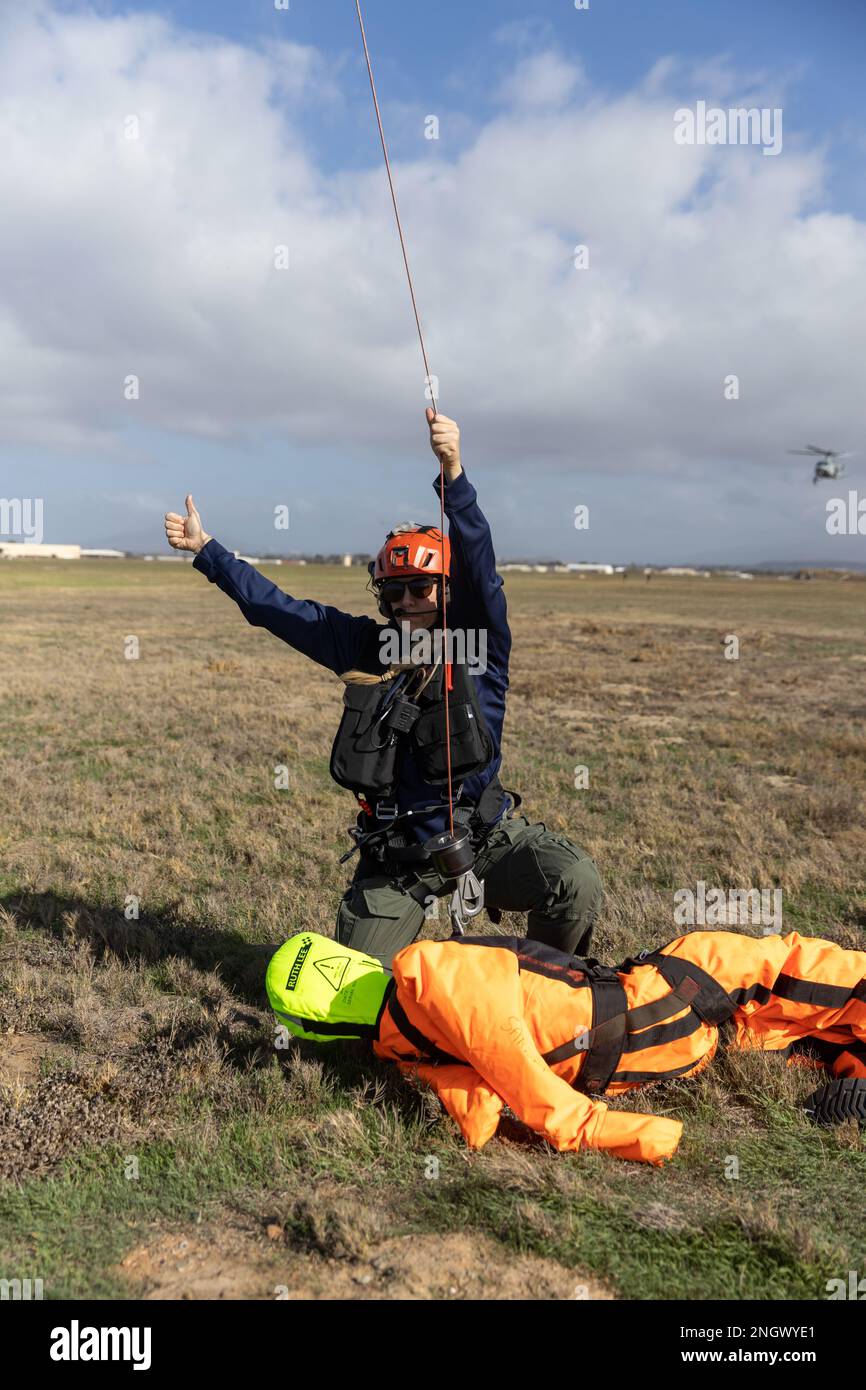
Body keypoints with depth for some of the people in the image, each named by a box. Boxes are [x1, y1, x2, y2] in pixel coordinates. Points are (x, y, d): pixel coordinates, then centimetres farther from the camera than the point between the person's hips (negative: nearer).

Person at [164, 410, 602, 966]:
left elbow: (479, 568, -24)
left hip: (484, 836, -2)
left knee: (576, 881, -26)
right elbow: (277, 608, 7)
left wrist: (454, 473, -39)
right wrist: (205, 548, 11)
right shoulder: (366, 648, 1)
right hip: (394, 855, 3)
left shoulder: (479, 643, -7)